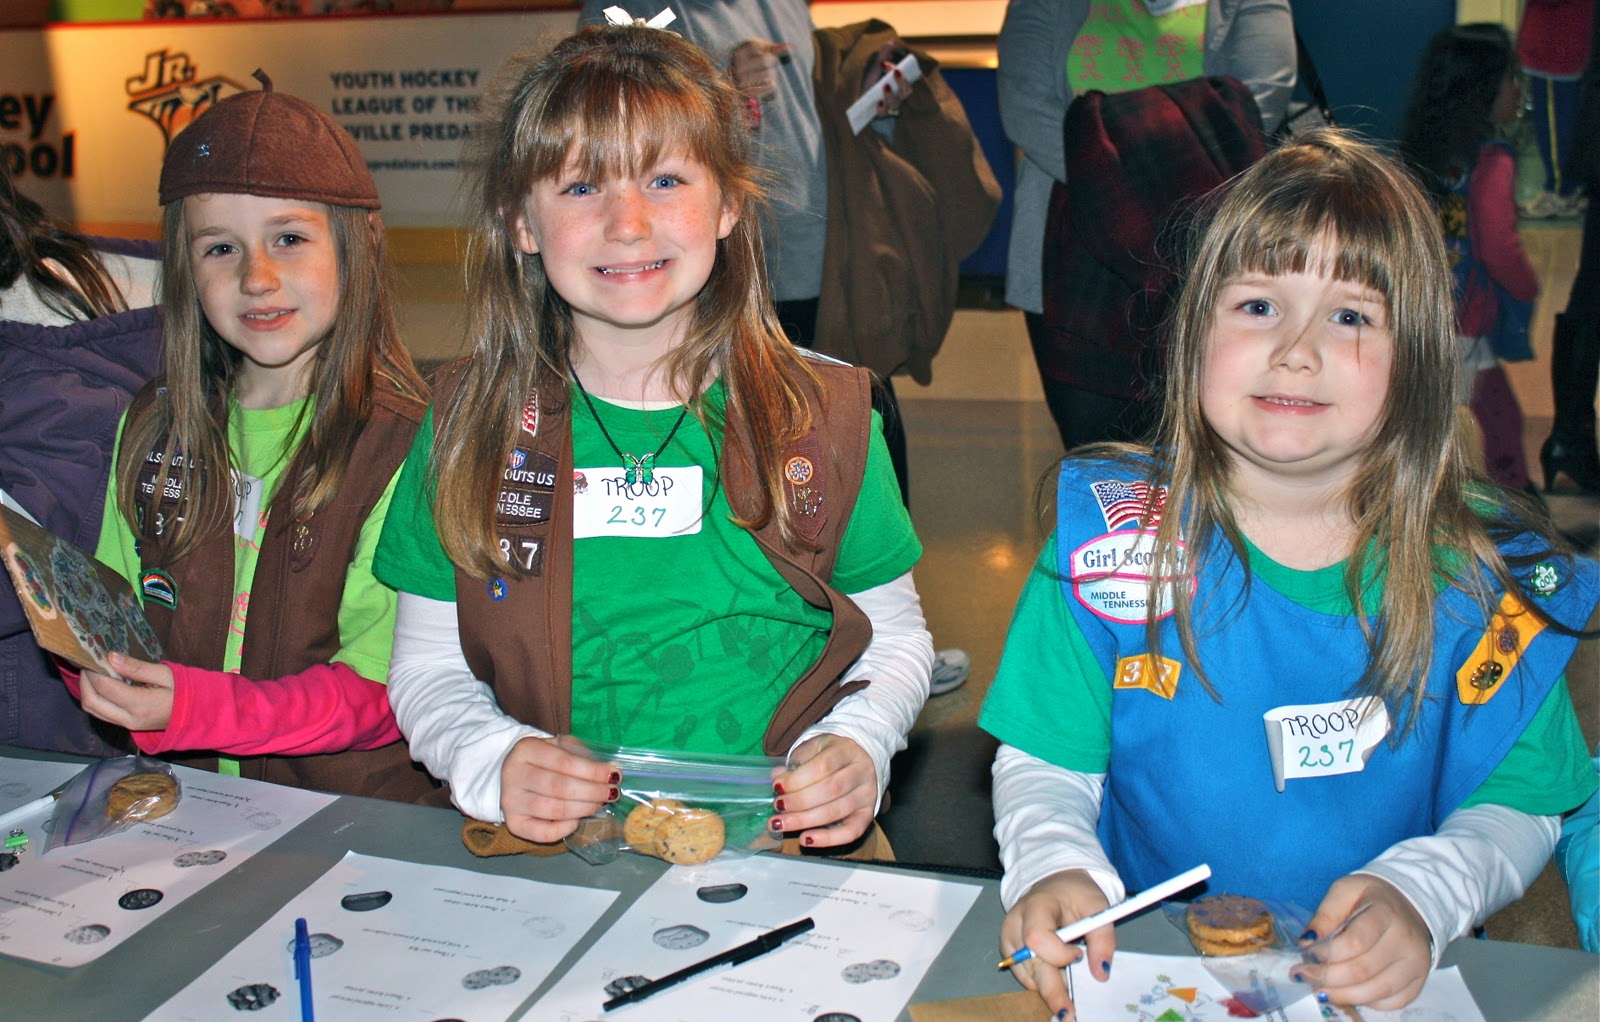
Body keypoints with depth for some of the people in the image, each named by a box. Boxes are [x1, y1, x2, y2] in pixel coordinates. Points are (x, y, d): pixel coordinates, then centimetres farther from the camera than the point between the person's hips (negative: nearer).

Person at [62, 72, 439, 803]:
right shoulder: (153, 428, 11)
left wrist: (194, 710, -22)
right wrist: (91, 662, -6)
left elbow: (383, 687, -11)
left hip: (354, 817, -4)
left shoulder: (402, 444, -9)